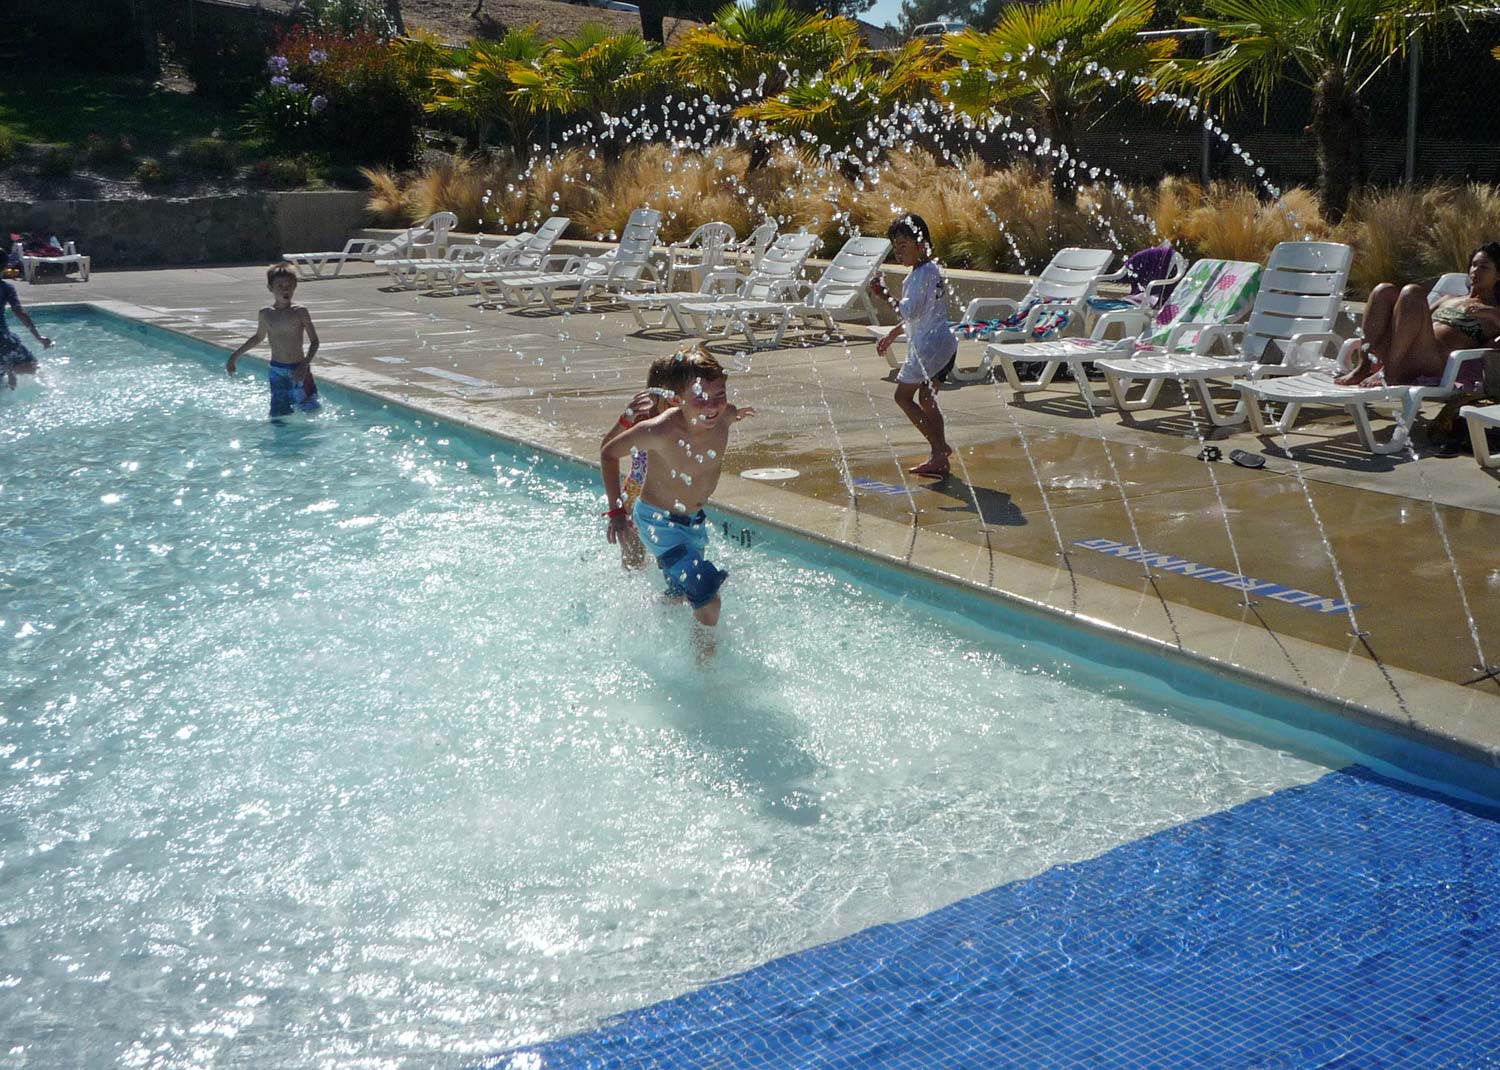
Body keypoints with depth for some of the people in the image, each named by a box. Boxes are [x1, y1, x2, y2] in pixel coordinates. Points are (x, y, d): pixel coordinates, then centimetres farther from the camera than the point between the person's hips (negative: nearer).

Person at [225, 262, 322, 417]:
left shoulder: (300, 312, -5)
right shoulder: (266, 314, 3)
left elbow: (314, 341, -4)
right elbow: (259, 337, 22)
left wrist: (305, 364, -19)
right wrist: (235, 355, 23)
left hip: (298, 370, -1)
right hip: (277, 371, 1)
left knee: (312, 411, -2)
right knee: (279, 414, -4)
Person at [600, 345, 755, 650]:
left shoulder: (724, 417, -19)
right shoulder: (660, 431, -32)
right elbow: (609, 453, -16)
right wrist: (616, 510, -16)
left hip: (694, 520, 7)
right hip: (659, 523, -7)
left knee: (680, 594, 27)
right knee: (708, 601, -17)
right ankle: (705, 659, 3)